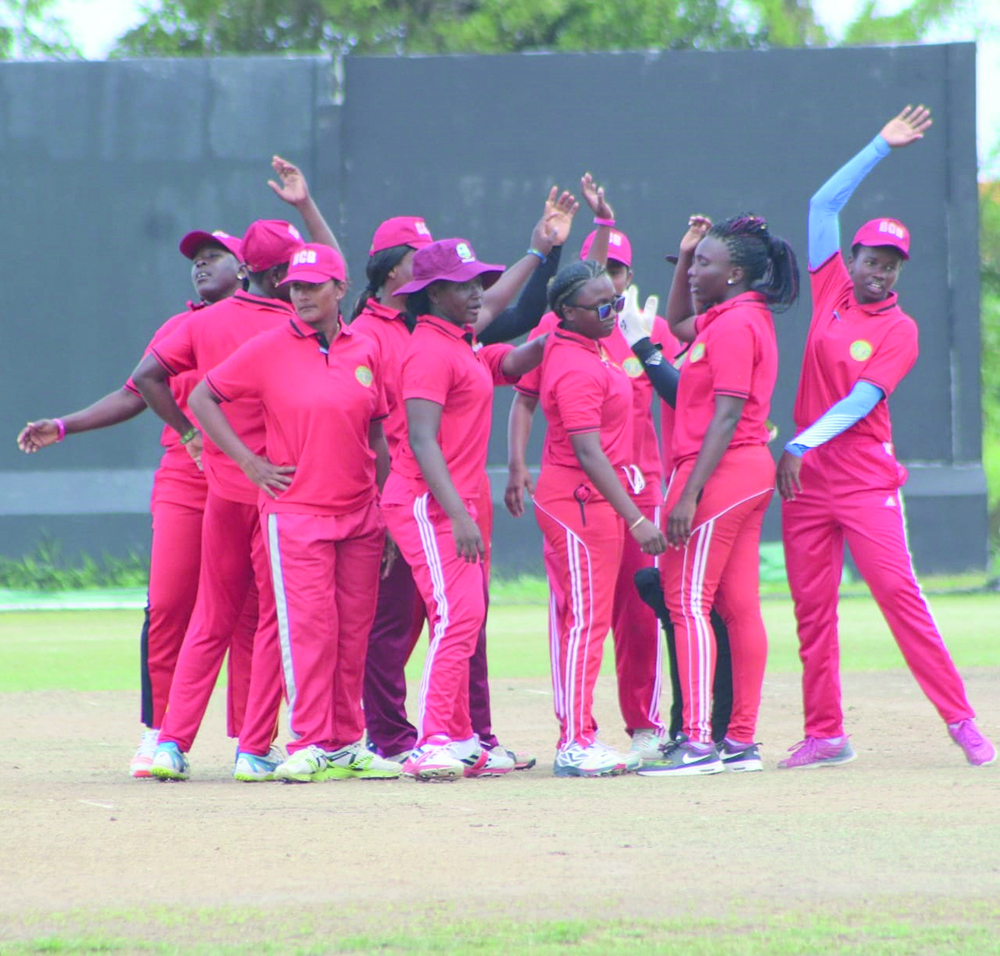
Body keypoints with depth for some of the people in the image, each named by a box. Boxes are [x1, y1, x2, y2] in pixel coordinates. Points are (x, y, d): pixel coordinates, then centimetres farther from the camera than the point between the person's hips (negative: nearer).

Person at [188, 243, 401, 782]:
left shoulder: (365, 353, 8)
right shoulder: (269, 349, -3)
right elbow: (201, 399, 0)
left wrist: (387, 514, 12)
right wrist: (250, 463, -6)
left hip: (360, 514, 4)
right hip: (295, 511, -4)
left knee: (354, 631, 6)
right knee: (308, 627, -8)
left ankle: (348, 744, 13)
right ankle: (310, 747, -6)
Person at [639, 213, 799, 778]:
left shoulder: (734, 325, -15)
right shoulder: (749, 319, 16)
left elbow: (726, 416, -21)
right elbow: (677, 325, 36)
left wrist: (689, 494, -24)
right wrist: (684, 257, 23)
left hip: (719, 471, -10)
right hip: (753, 473, 10)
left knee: (687, 599, -10)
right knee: (739, 605, 9)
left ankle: (698, 741, -15)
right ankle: (742, 742, 10)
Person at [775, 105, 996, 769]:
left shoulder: (899, 330, -3)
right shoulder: (832, 293, 10)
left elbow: (861, 400, -14)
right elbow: (824, 205, 9)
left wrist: (803, 443, -24)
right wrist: (880, 149, 6)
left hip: (866, 482, -5)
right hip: (806, 481, 5)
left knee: (899, 593, -11)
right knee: (812, 609, 3)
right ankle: (825, 735, 7)